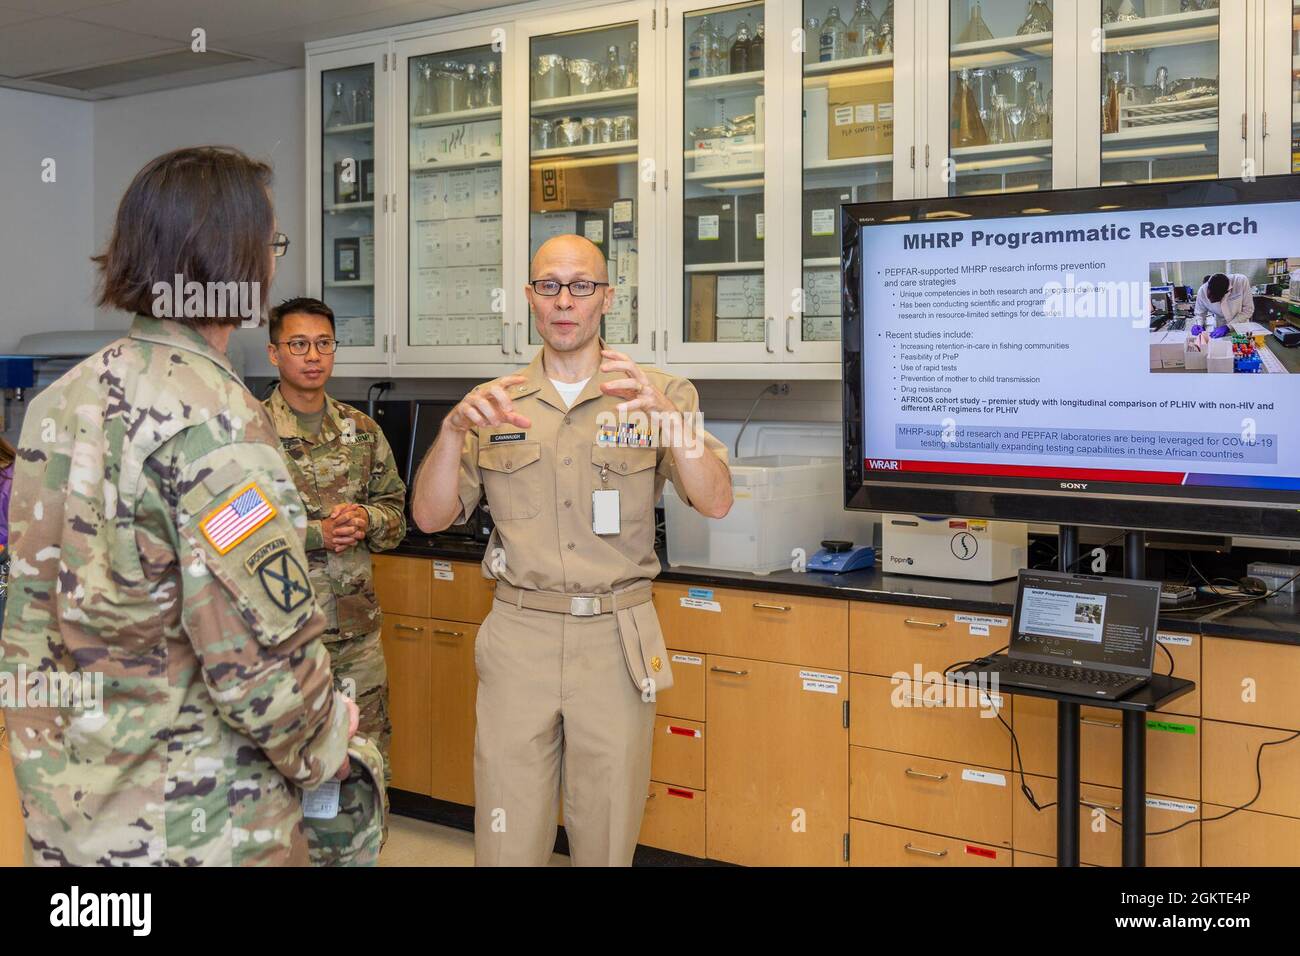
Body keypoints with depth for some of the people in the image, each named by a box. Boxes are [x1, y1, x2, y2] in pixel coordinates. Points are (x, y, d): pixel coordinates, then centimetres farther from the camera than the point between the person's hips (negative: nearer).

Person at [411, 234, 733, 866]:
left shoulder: (659, 394, 2)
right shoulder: (496, 404, 8)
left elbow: (716, 503, -8)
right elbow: (429, 517, 3)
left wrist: (667, 418, -25)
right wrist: (454, 429, -15)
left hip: (617, 641, -1)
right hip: (518, 637, 1)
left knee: (607, 844, 10)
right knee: (507, 844, 5)